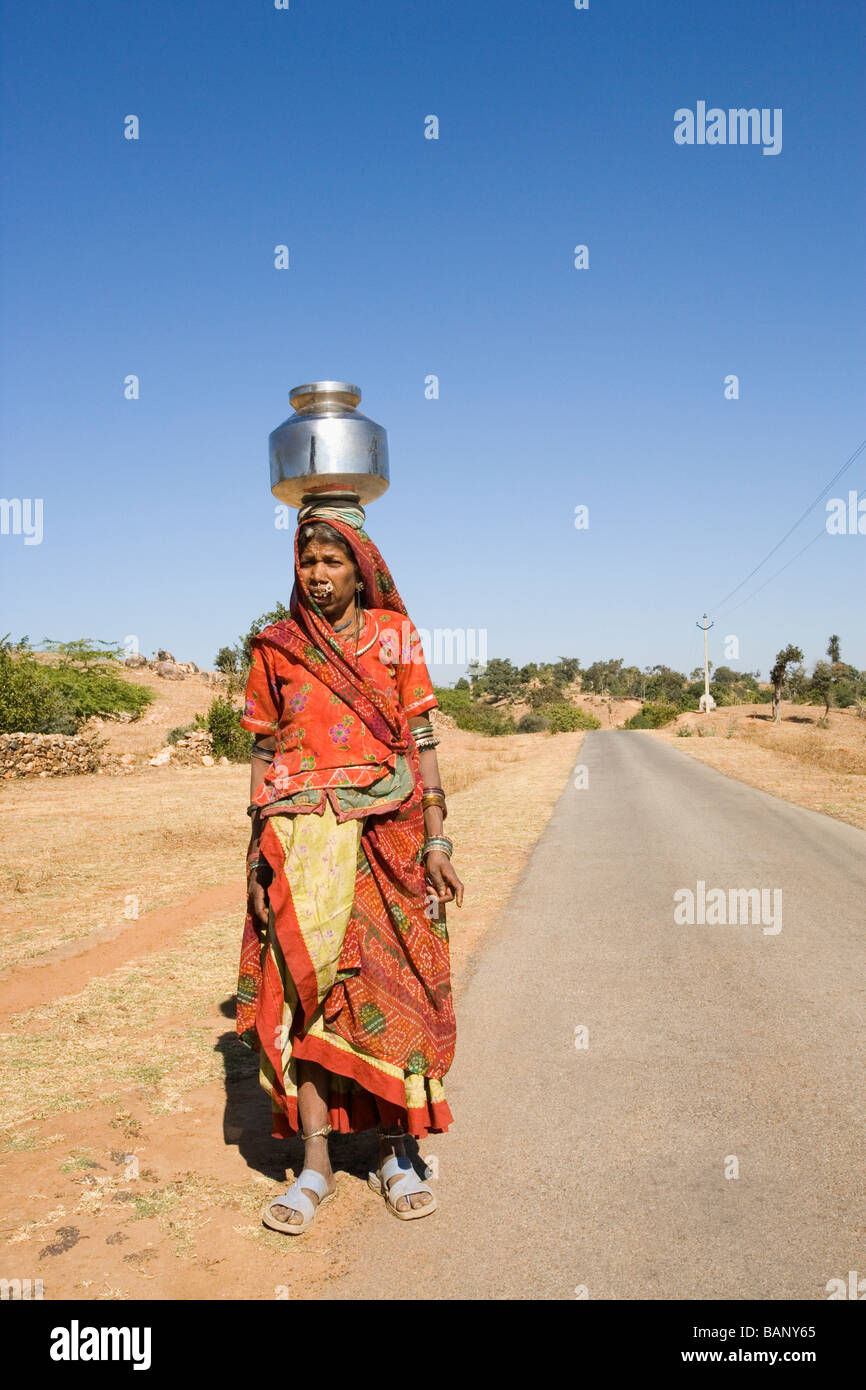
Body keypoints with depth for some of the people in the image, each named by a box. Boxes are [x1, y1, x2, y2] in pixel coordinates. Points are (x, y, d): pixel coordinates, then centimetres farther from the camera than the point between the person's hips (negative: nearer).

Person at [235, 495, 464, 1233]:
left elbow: (422, 743, 4)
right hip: (304, 840, 0)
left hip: (389, 839, 0)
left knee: (391, 990, 3)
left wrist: (437, 842, -3)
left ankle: (396, 1155, 18)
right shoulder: (276, 648, 7)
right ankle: (316, 1167, 12)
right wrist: (259, 859, 2)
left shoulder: (396, 637, 5)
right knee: (304, 990, -1)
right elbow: (263, 758, 8)